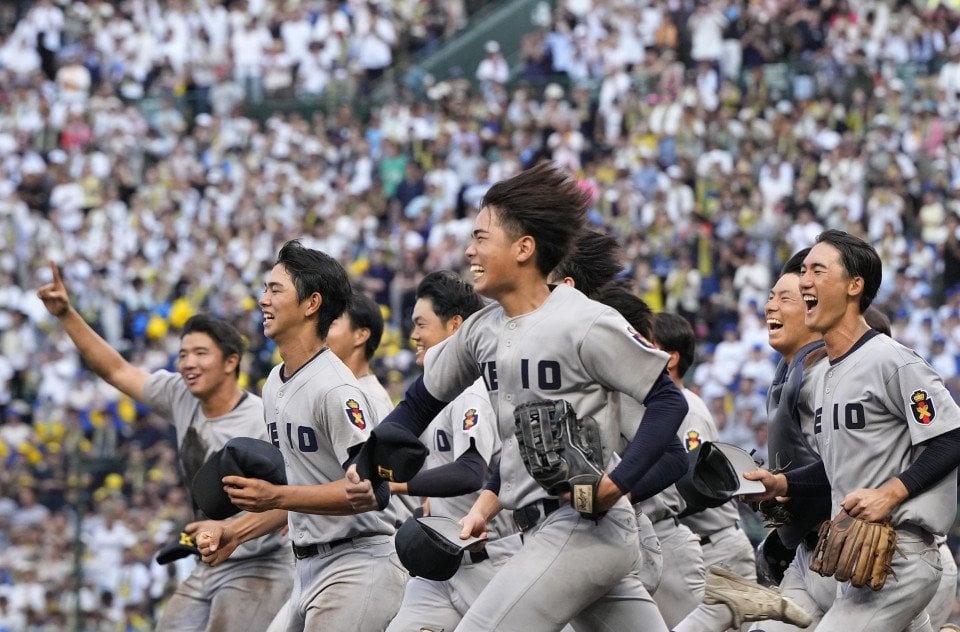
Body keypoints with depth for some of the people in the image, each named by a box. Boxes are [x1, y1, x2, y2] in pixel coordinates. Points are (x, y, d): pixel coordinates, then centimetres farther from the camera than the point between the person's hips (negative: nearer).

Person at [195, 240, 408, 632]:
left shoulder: (336, 389, -16)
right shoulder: (276, 384, 14)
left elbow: (369, 489, -23)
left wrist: (275, 496, -27)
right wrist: (235, 532, 13)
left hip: (357, 566, -10)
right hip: (308, 568, 10)